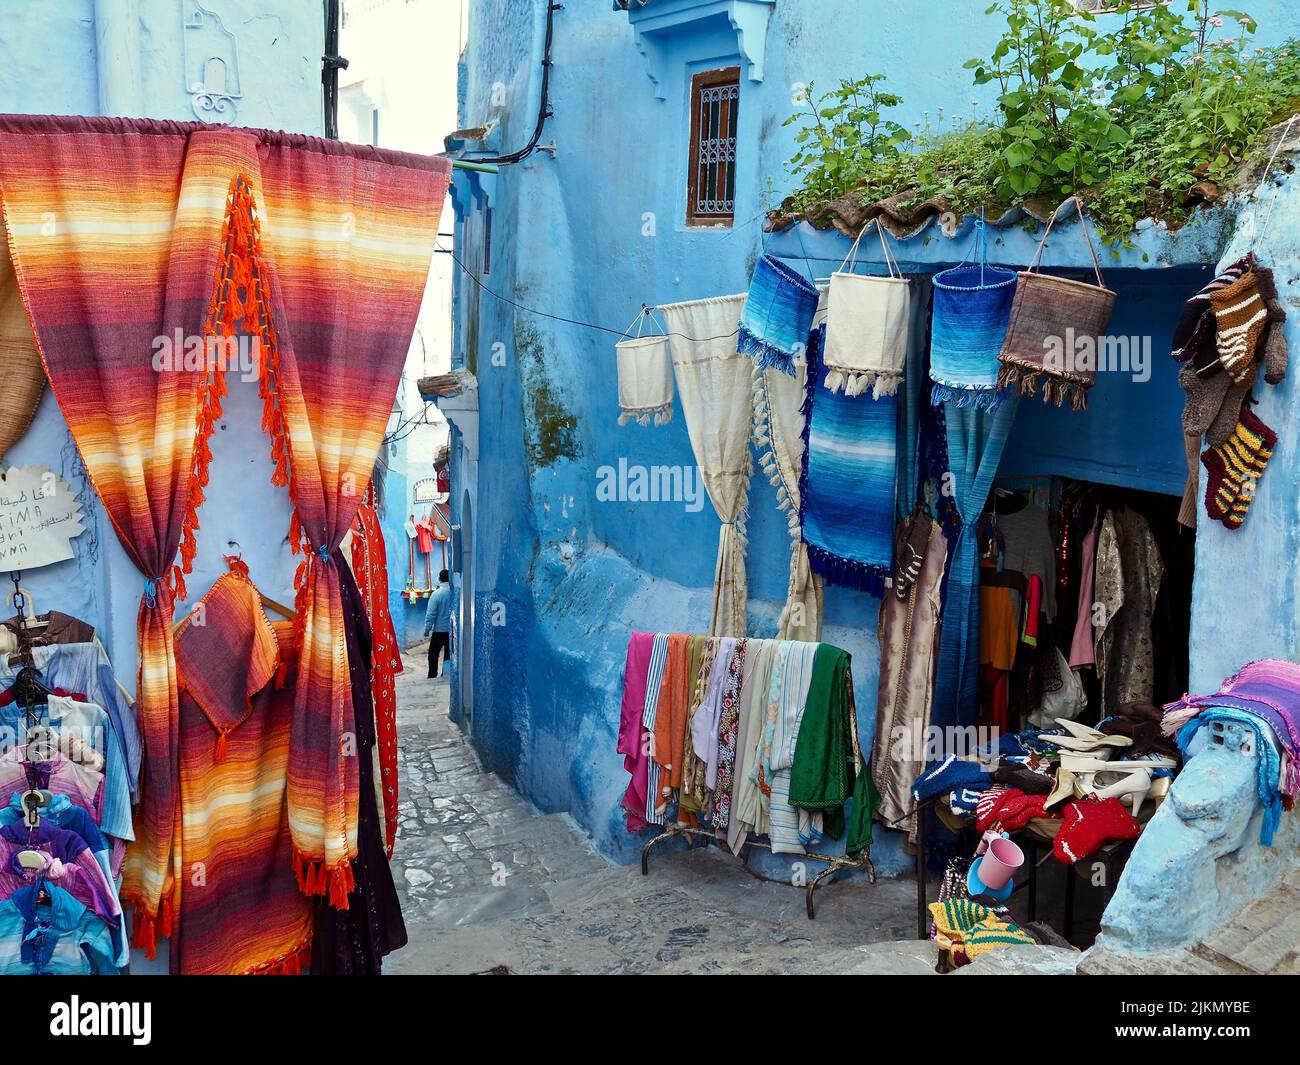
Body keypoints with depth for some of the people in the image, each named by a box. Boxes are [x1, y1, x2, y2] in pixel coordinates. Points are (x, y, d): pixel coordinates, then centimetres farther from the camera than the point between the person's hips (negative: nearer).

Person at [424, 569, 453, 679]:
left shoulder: (436, 594, -15)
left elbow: (431, 614, -13)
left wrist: (427, 629, -3)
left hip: (439, 630, -3)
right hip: (452, 630, 3)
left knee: (433, 655, 9)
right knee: (449, 655, 12)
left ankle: (432, 677, 7)